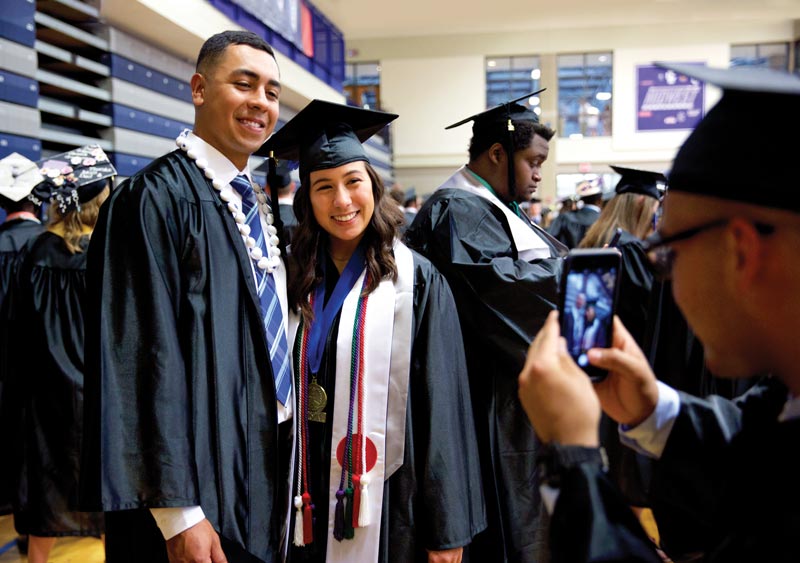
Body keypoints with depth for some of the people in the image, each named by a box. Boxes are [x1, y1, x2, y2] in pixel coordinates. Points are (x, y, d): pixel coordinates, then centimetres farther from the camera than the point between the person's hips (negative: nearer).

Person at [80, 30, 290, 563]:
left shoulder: (259, 205, 10)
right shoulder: (155, 198, -15)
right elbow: (144, 356, -21)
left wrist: (288, 449, 15)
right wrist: (178, 514, -22)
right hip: (199, 479, -7)